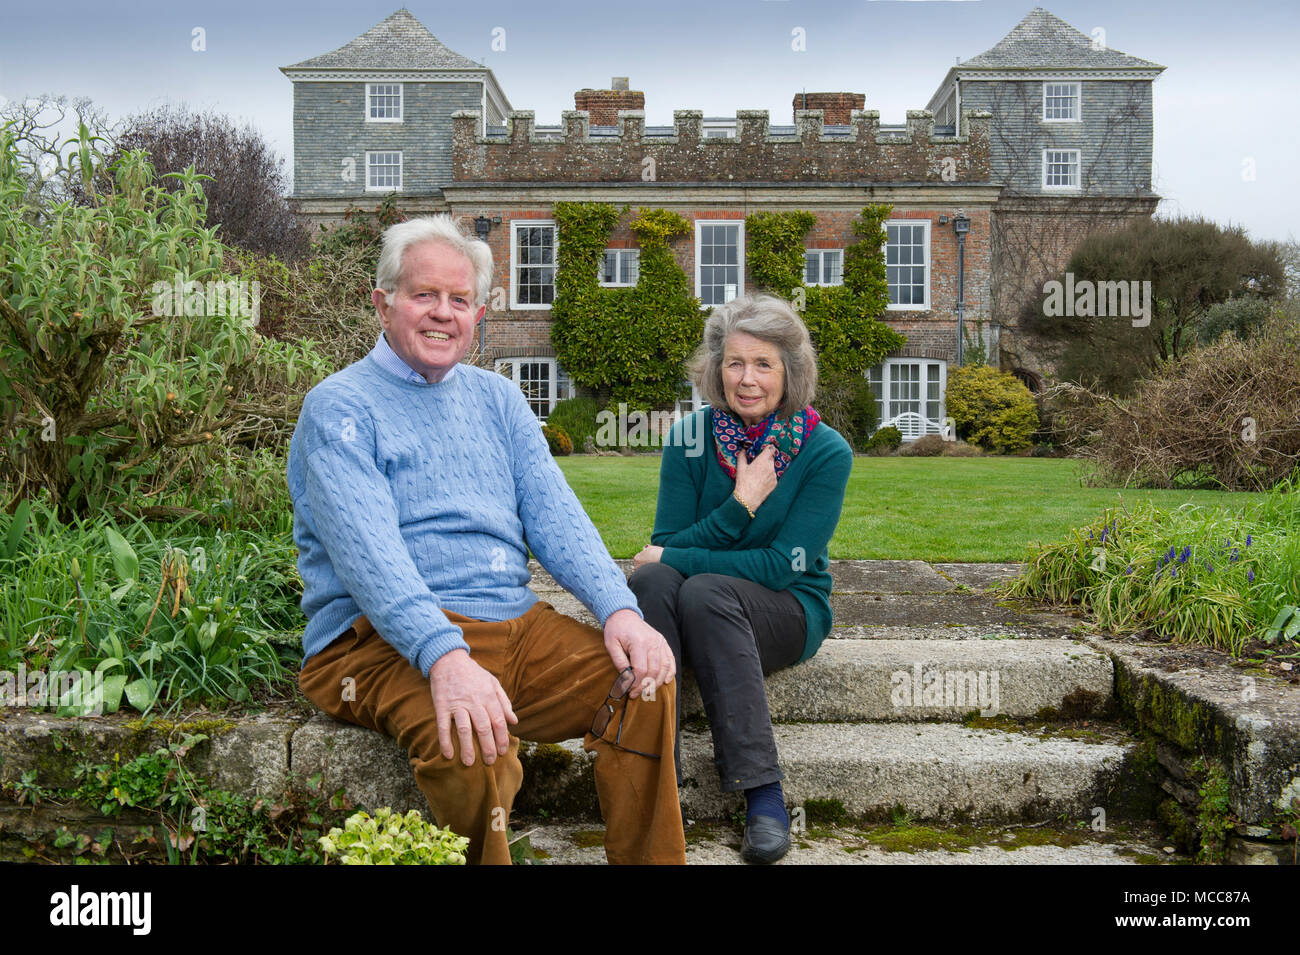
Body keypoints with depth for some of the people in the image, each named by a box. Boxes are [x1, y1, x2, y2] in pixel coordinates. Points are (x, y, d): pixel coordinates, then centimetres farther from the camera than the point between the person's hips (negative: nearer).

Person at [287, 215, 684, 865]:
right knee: (471, 738, -34)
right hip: (382, 641, -5)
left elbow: (553, 513, 7)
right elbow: (367, 550, -18)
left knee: (645, 679, -14)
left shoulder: (498, 398, 18)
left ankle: (650, 862, 1)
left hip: (513, 625, 6)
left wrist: (619, 608, -12)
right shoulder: (340, 407, -3)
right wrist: (444, 656, -34)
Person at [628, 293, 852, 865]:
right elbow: (664, 545, -4)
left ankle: (763, 793, -31)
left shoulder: (825, 451, -9)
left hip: (789, 612, -2)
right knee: (652, 581, -30)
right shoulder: (691, 438, -1)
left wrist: (673, 558, -16)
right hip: (698, 617, 3)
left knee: (705, 592, -33)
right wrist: (740, 505, -19)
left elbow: (783, 566, -15)